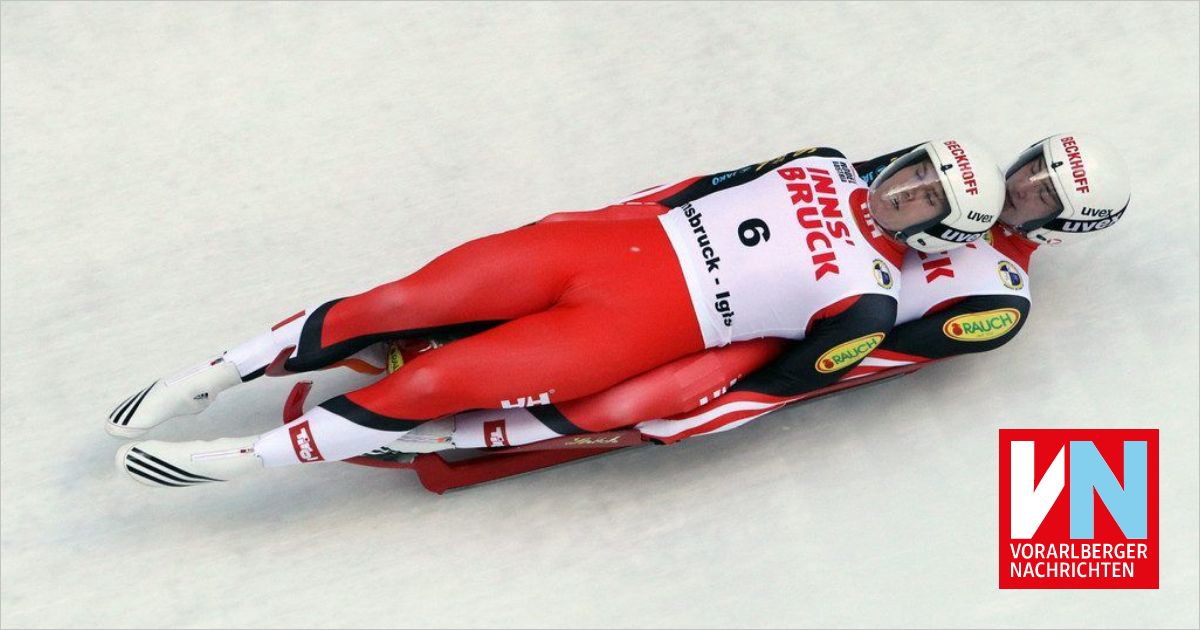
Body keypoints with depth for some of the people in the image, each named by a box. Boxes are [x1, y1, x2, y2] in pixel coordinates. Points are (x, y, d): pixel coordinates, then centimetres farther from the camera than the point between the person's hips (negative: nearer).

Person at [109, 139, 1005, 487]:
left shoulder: (868, 300, -4)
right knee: (403, 300, -5)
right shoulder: (824, 167, 11)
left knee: (429, 385, -14)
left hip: (639, 328, -4)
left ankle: (238, 458, 0)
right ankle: (214, 376, 10)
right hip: (621, 239, 5)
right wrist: (624, 214, 14)